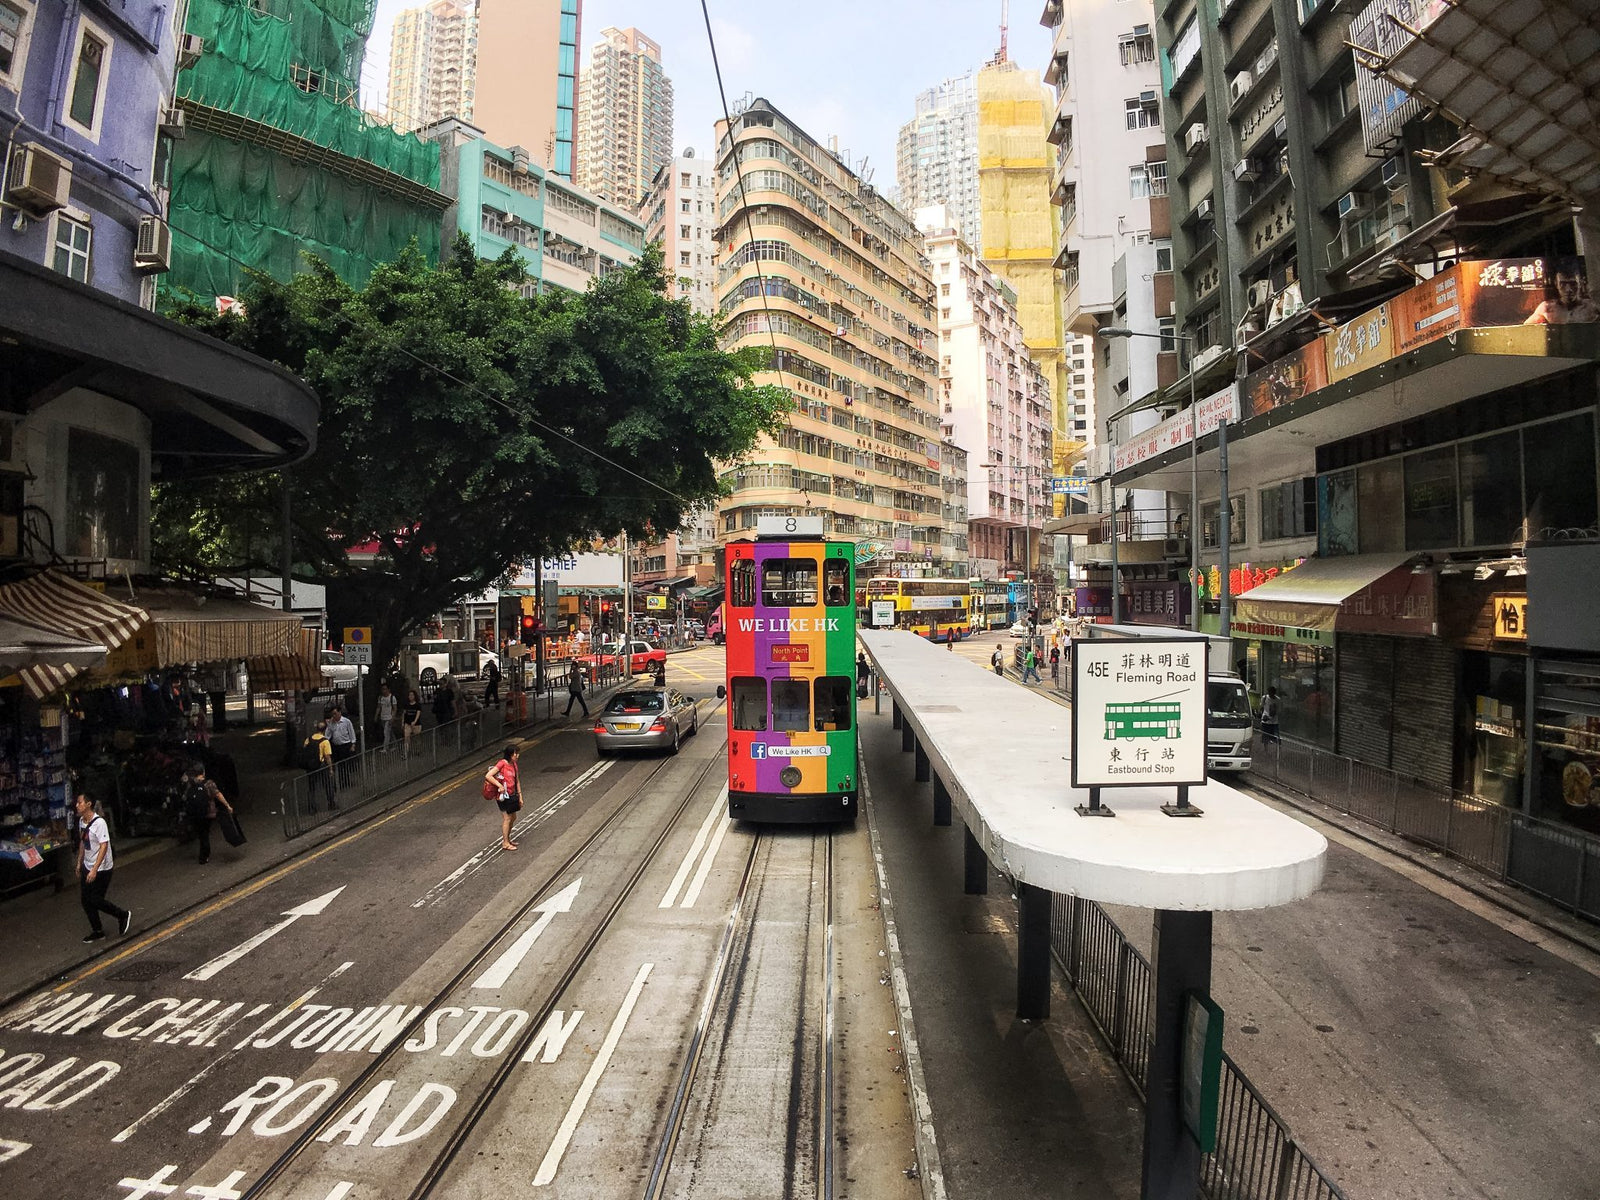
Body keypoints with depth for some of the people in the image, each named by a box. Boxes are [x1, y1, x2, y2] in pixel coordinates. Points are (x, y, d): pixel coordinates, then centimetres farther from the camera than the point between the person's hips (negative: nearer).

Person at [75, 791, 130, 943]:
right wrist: (79, 863, 19)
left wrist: (94, 870, -26)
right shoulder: (81, 821, 4)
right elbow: (82, 842, 18)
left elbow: (104, 846, -24)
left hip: (101, 869, -8)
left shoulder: (99, 822, -22)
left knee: (95, 900, -5)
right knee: (85, 899, 10)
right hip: (87, 867, 8)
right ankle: (97, 931, 23)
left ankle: (123, 915, 16)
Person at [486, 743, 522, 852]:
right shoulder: (502, 763, -18)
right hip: (504, 795, -8)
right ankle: (505, 843, 10)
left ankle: (507, 839, 30)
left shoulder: (514, 764, 6)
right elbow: (488, 776, -23)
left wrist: (520, 796, 13)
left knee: (512, 817, 15)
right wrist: (500, 785, -24)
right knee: (507, 818, -1)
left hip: (512, 795, 8)